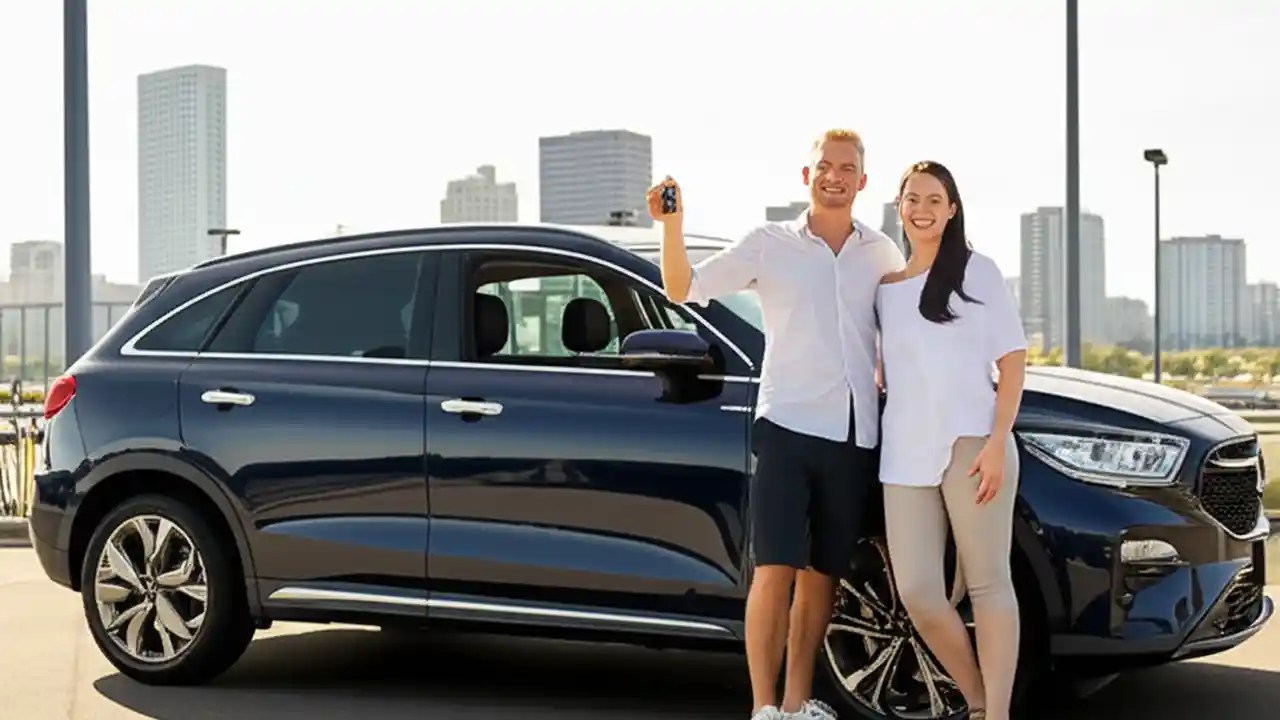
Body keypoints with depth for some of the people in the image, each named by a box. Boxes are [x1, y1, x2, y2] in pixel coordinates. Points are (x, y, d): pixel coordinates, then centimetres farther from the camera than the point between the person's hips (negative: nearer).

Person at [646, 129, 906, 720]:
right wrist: (672, 227, -14)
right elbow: (684, 290, 0)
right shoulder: (769, 244, 3)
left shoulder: (881, 254, 11)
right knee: (775, 570, -10)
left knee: (822, 572, 10)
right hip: (788, 425, -3)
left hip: (854, 433, 3)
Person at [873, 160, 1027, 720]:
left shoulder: (977, 271, 4)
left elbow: (1013, 361, -1)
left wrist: (997, 444, -10)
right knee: (916, 594, -2)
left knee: (987, 583, 0)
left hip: (971, 445, -4)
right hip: (905, 454, 4)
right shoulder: (884, 287, 15)